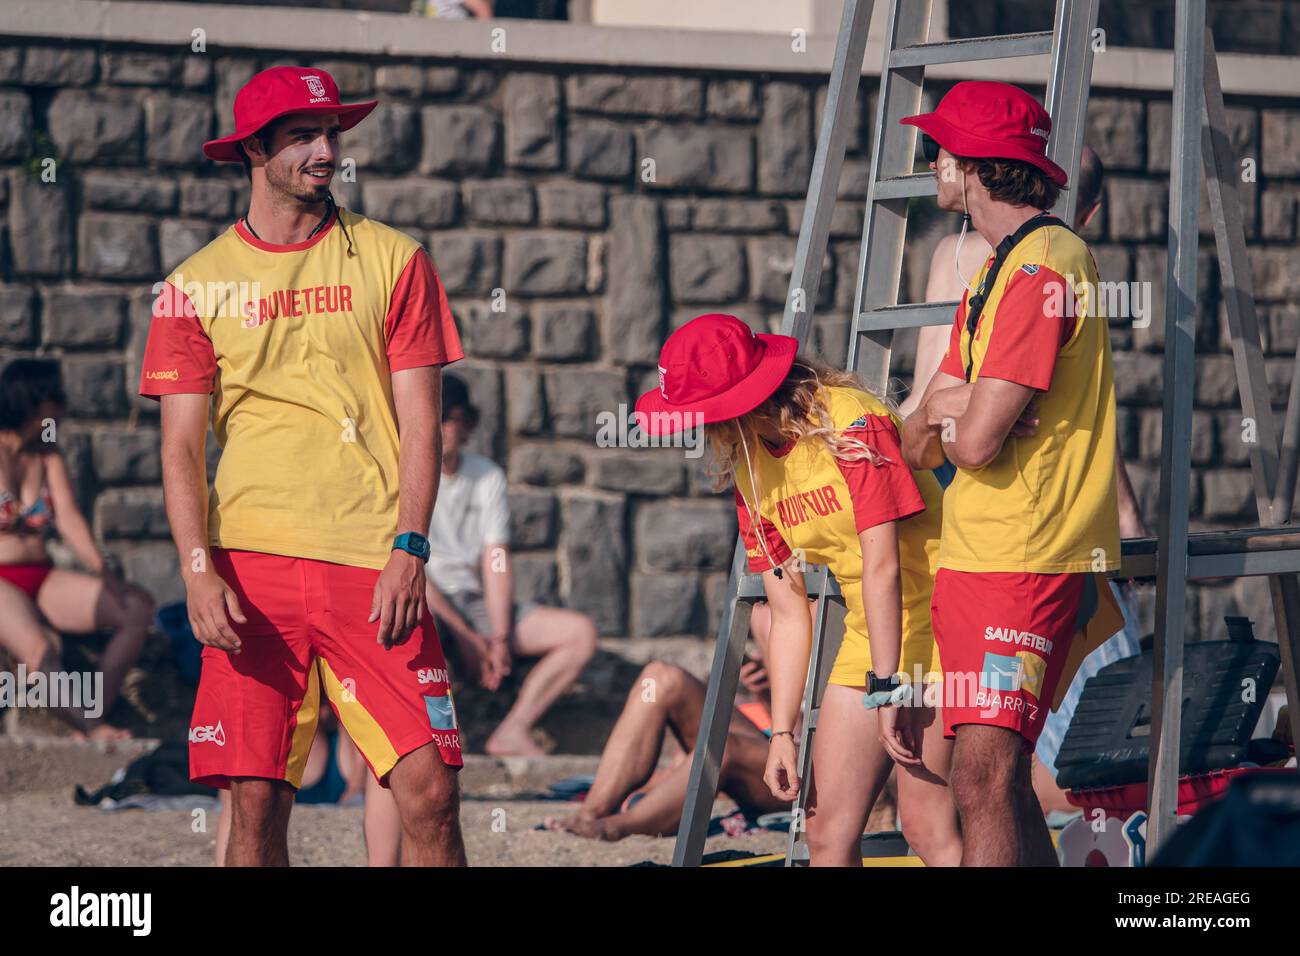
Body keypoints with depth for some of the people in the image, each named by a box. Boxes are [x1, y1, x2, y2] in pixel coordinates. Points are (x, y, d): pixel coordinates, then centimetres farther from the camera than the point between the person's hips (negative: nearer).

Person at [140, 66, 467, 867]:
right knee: (256, 801, -3)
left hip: (372, 566, 0)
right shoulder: (197, 283, 8)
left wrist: (408, 552, -8)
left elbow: (420, 422, 4)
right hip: (252, 568, 1)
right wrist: (199, 570, -9)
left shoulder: (392, 260, 7)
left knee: (429, 791, -10)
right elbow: (182, 447, 5)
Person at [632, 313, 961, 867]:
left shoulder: (850, 421, -17)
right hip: (866, 633, 7)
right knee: (828, 829, 1)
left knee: (925, 822, -16)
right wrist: (782, 732, 2)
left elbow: (882, 565, -21)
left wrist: (885, 690, -24)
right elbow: (788, 612, 8)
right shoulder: (750, 468, 6)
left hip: (929, 619, -7)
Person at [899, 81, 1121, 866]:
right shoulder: (1002, 270, 21)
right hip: (979, 554, 10)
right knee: (997, 778, 10)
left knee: (985, 774, -18)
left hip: (1027, 558, -10)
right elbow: (918, 442, 18)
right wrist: (944, 417, -5)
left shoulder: (1042, 266, -13)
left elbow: (976, 442, -20)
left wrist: (952, 422, 3)